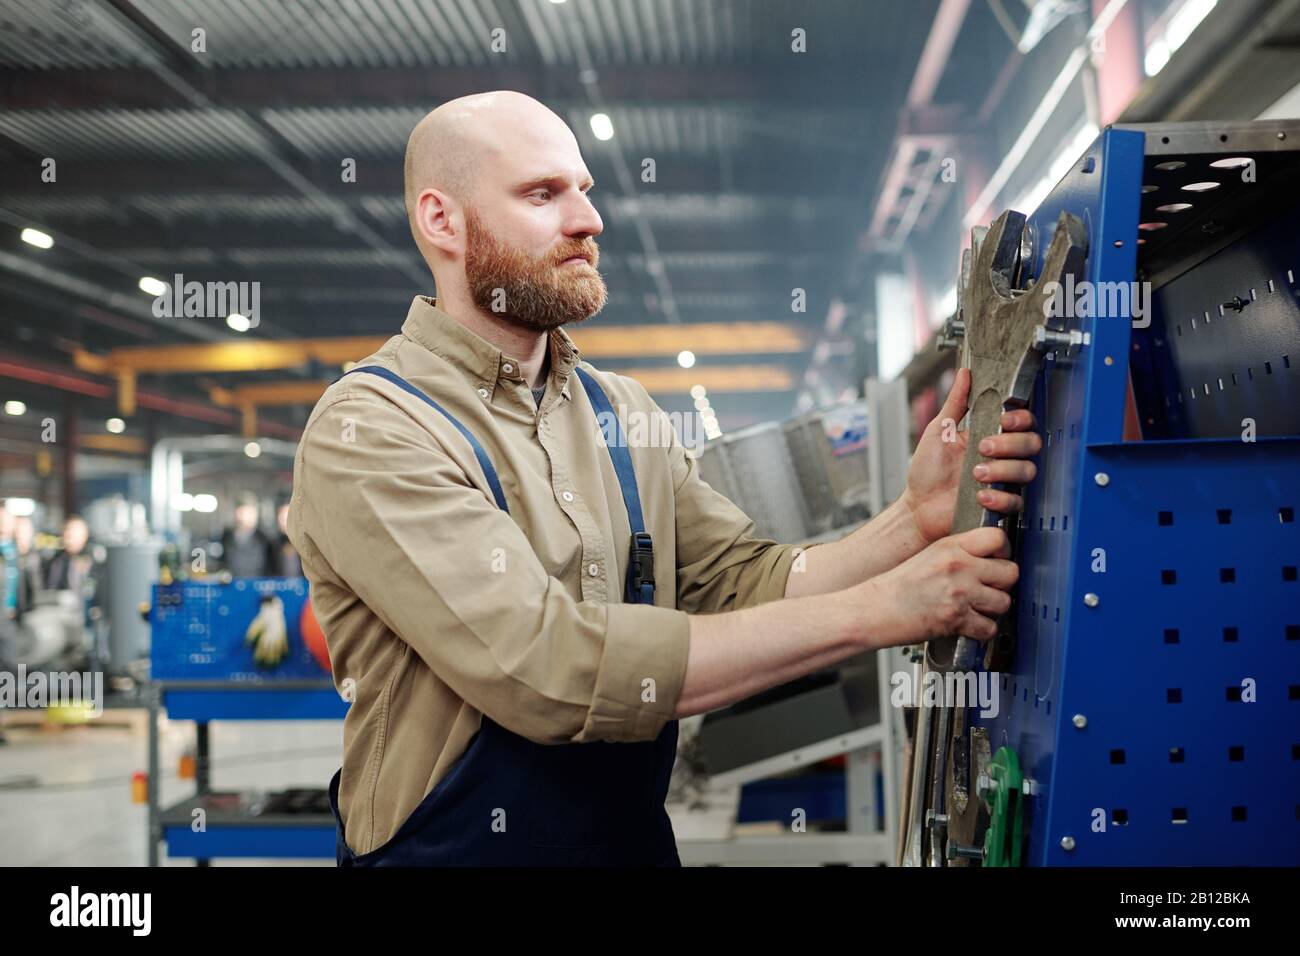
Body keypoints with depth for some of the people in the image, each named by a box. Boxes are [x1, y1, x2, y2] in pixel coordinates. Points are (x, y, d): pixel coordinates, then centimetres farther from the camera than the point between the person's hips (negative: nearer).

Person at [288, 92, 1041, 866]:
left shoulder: (622, 412, 5)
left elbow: (746, 588, -2)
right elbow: (553, 667, -26)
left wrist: (913, 521, -19)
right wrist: (870, 612, -24)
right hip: (452, 846, -5)